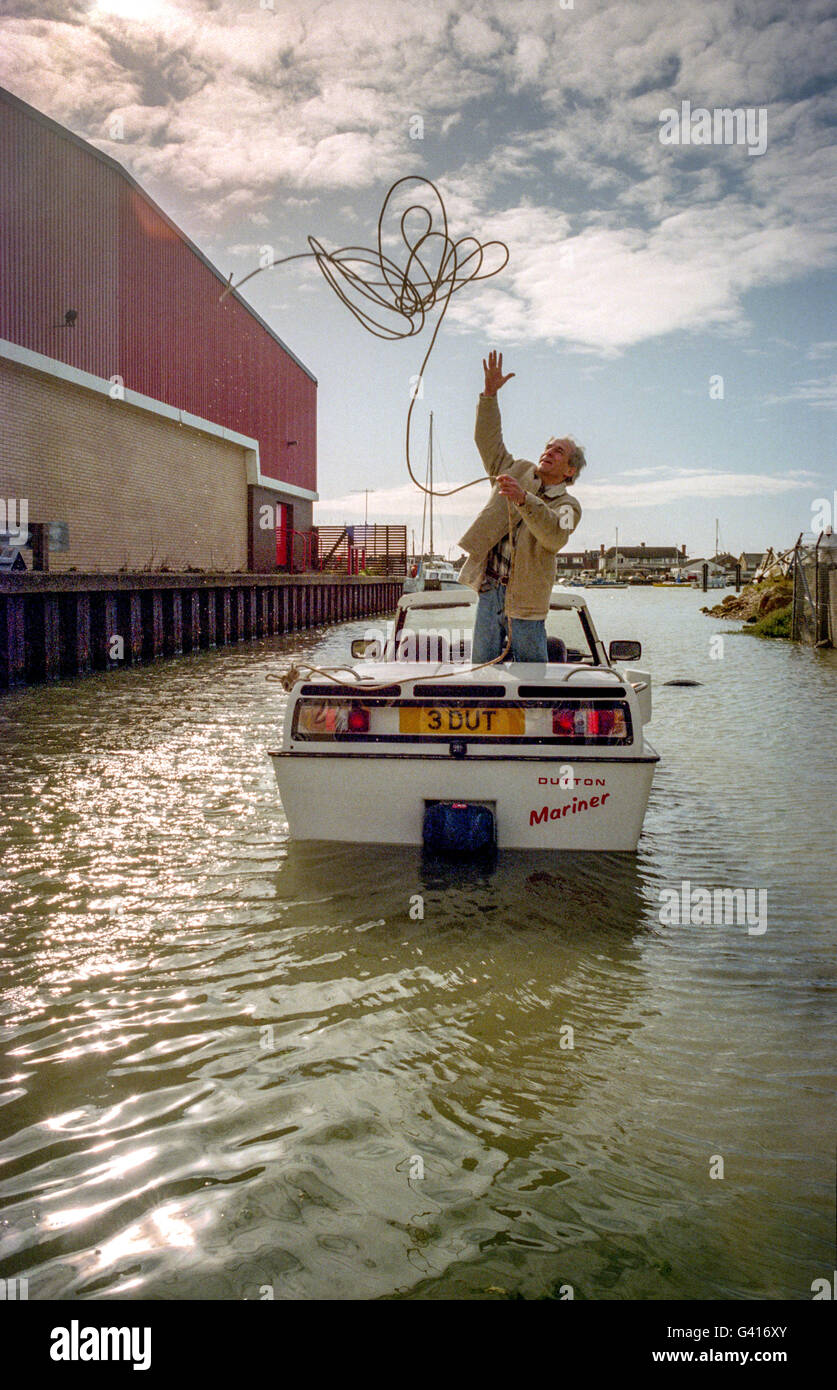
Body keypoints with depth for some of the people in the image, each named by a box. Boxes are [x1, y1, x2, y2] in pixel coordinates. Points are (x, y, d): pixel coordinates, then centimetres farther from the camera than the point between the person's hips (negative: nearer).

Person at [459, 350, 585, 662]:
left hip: (525, 600, -4)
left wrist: (523, 499, -36)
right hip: (489, 590, 4)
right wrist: (489, 394, 0)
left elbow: (555, 536, -24)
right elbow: (487, 440, 12)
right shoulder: (518, 471, 14)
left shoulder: (568, 504, -2)